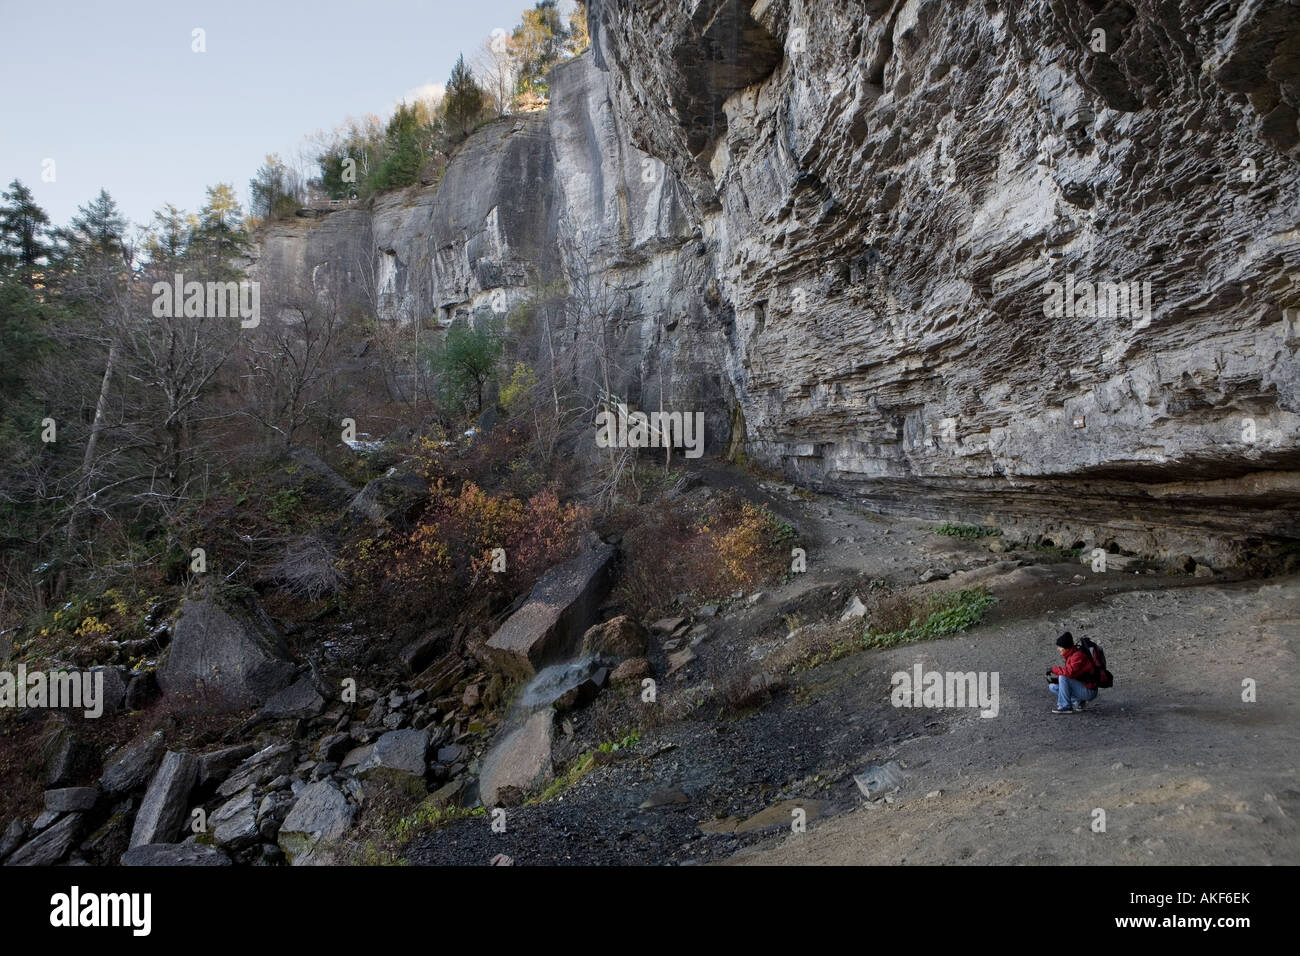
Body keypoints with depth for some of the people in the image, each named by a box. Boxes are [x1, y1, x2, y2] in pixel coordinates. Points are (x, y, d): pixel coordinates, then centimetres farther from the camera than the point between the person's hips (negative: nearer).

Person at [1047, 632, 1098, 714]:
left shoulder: (1078, 656, -20)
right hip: (1081, 688, 10)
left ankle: (1066, 707, -17)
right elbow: (1069, 673, 11)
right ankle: (1078, 702, 4)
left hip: (1089, 692, -10)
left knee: (1063, 678, -26)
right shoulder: (1070, 656, 9)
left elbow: (1070, 672, -35)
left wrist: (1053, 669, -21)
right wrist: (1055, 679, -7)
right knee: (1052, 686, 6)